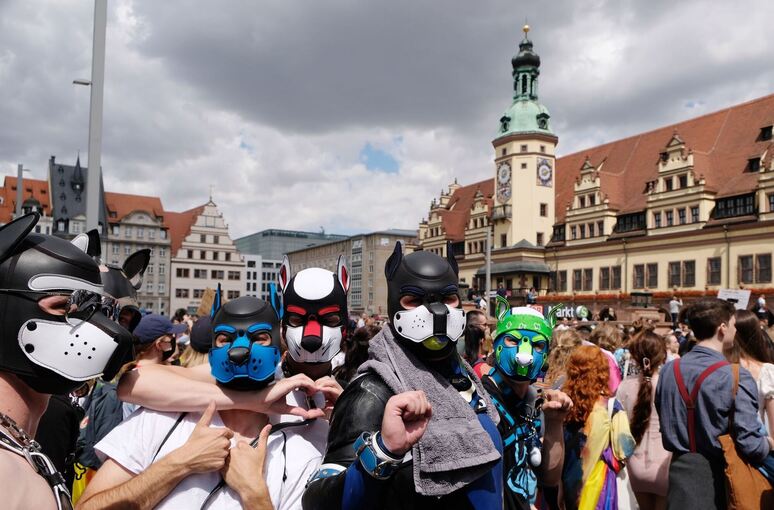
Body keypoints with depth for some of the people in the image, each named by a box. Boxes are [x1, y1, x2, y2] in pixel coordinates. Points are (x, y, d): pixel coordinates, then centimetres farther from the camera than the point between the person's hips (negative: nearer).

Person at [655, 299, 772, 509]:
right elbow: (750, 445, -18)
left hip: (680, 471, 4)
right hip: (718, 476, -4)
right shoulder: (736, 377, -19)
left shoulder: (668, 370, -2)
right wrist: (768, 443, 3)